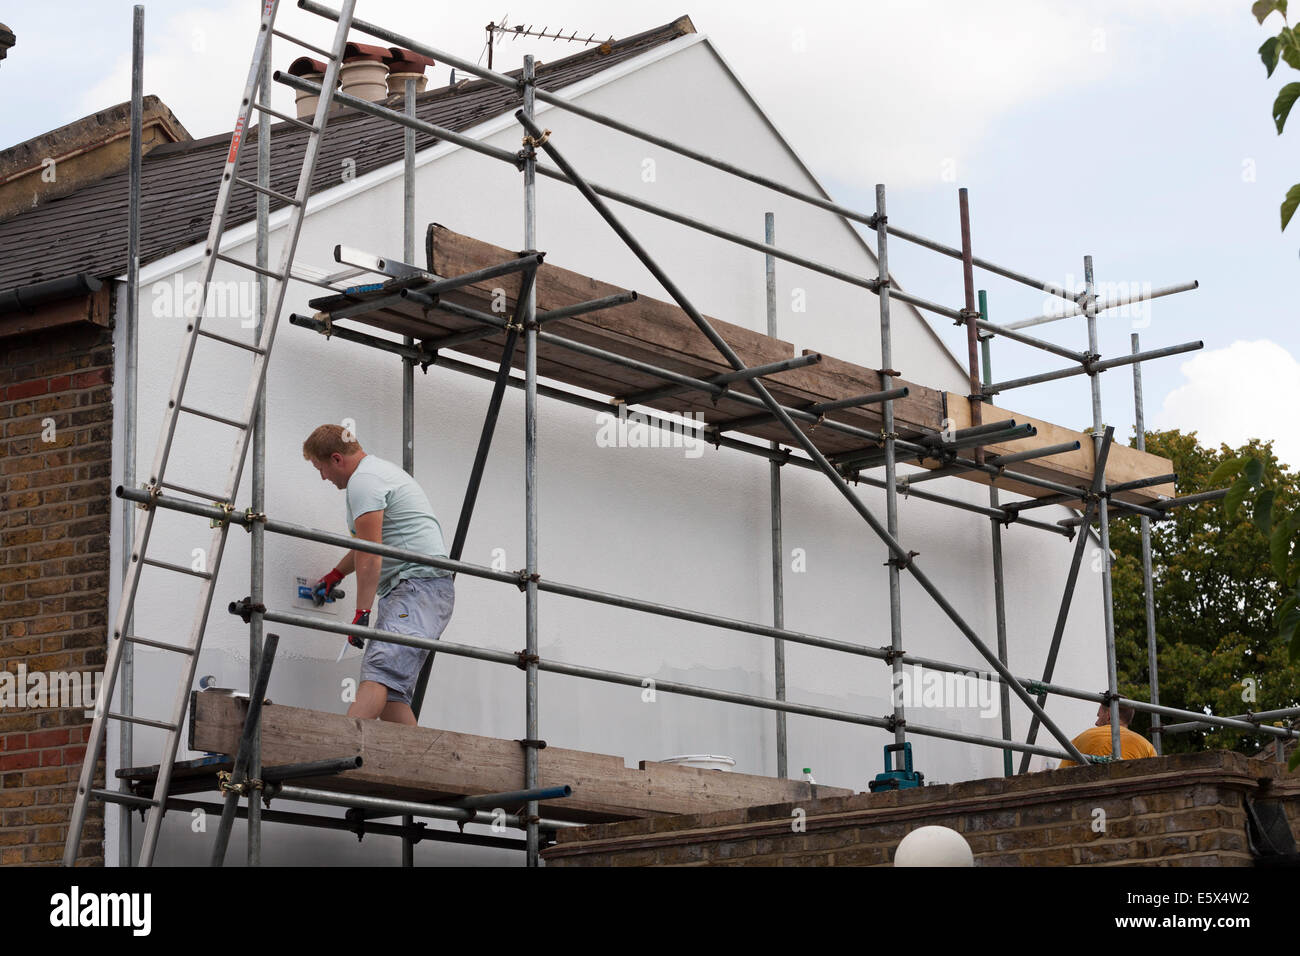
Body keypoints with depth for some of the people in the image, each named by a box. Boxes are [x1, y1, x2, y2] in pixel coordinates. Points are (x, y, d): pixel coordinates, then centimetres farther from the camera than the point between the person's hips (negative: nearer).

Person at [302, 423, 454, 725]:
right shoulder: (380, 469, 27)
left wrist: (362, 613, -20)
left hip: (421, 584, -11)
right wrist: (336, 574, 51)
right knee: (391, 692, 2)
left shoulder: (363, 480, -7)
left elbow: (370, 554, -17)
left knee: (380, 670, -28)